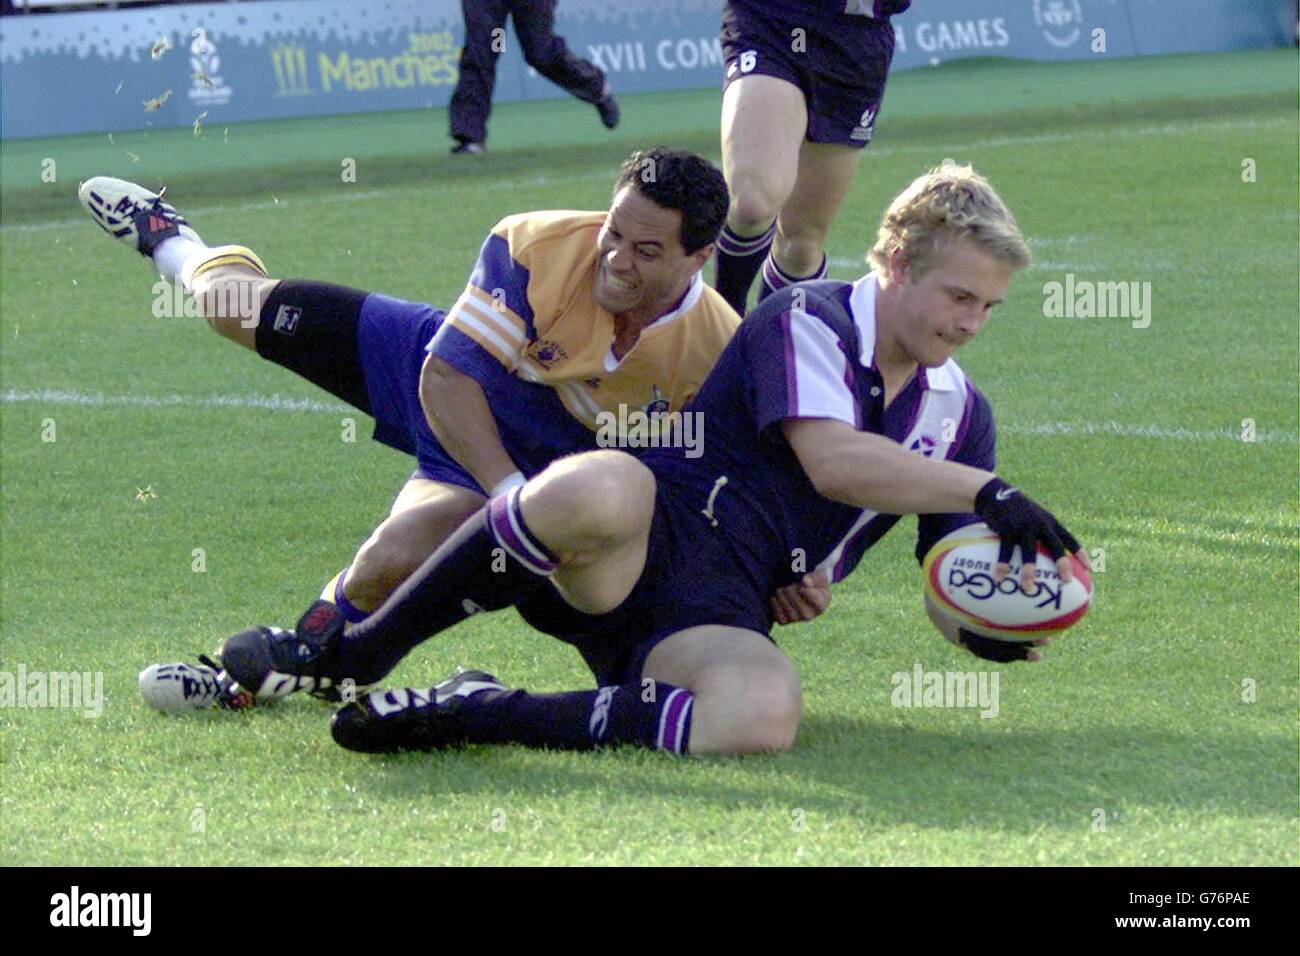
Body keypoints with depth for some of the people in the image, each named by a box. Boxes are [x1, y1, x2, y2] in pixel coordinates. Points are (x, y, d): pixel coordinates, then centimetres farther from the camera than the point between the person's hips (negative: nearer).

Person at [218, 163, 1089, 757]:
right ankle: (351, 653, -20)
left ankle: (476, 714, -21)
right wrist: (986, 490, -18)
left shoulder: (960, 411, 19)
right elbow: (831, 460, -17)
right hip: (657, 526, -4)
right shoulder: (805, 321, 0)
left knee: (764, 714, -37)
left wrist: (1001, 627, -3)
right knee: (599, 491, -44)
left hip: (721, 615, 4)